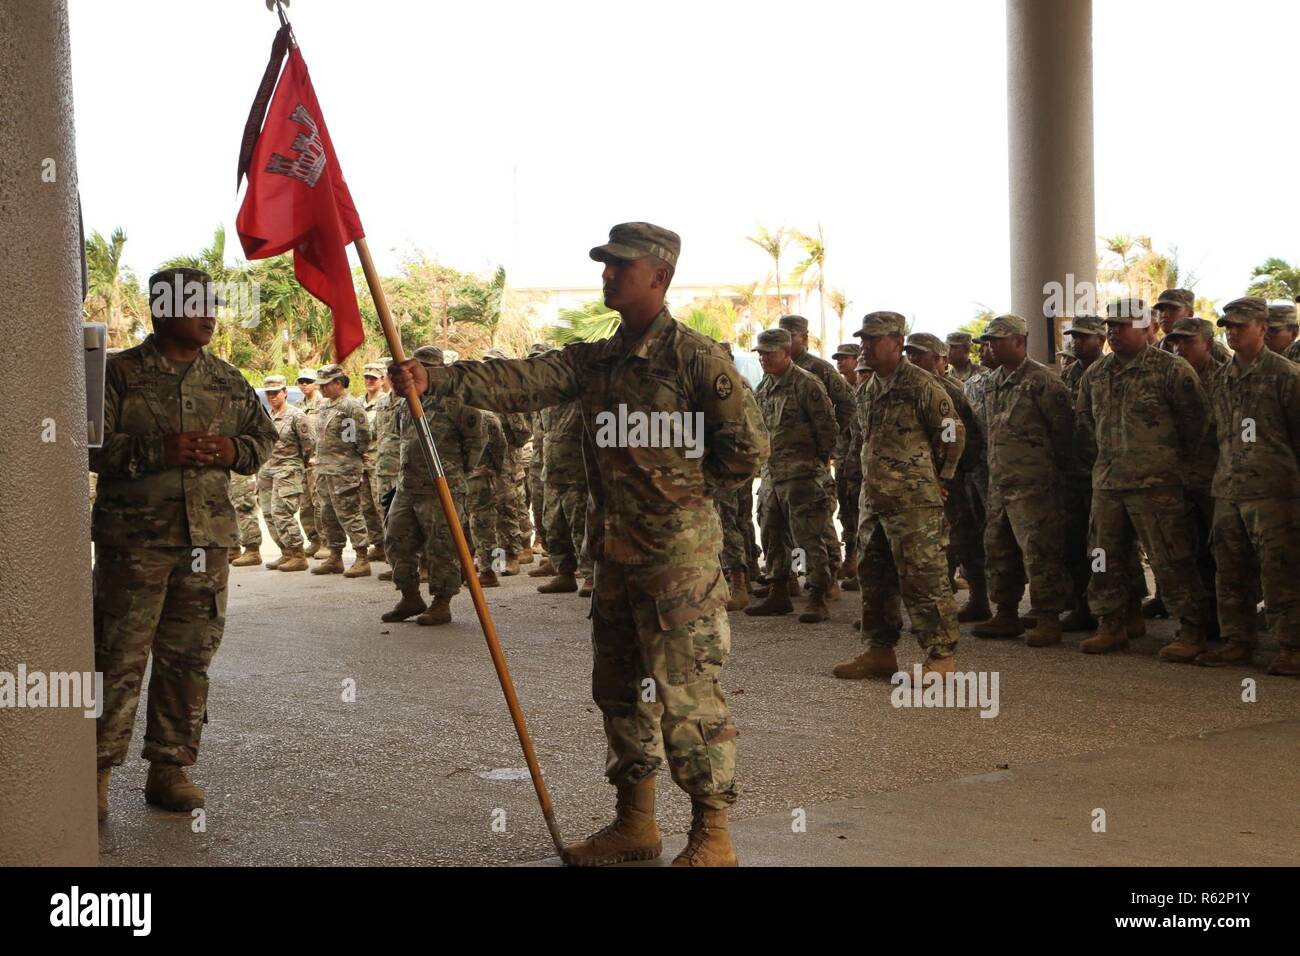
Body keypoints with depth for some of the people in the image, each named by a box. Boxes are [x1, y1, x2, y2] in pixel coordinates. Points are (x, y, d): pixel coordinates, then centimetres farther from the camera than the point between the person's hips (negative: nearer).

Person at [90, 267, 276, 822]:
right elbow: (90, 443, -7)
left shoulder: (227, 381, 13)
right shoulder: (120, 373, 0)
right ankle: (97, 772, 5)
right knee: (118, 656, -4)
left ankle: (169, 770, 17)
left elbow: (264, 436, 21)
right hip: (134, 539, -4)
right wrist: (159, 451, -18)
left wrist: (234, 451, -2)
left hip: (208, 538, 5)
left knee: (189, 657, 7)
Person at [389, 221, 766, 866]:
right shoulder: (593, 361, 11)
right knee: (618, 686, 14)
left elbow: (746, 450, -7)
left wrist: (679, 482, 1)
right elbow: (519, 381, -2)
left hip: (678, 552, -8)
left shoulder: (696, 358, -9)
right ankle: (634, 824, 26)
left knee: (687, 691, -6)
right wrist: (436, 379, -16)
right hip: (614, 550, 8)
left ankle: (712, 836, 4)